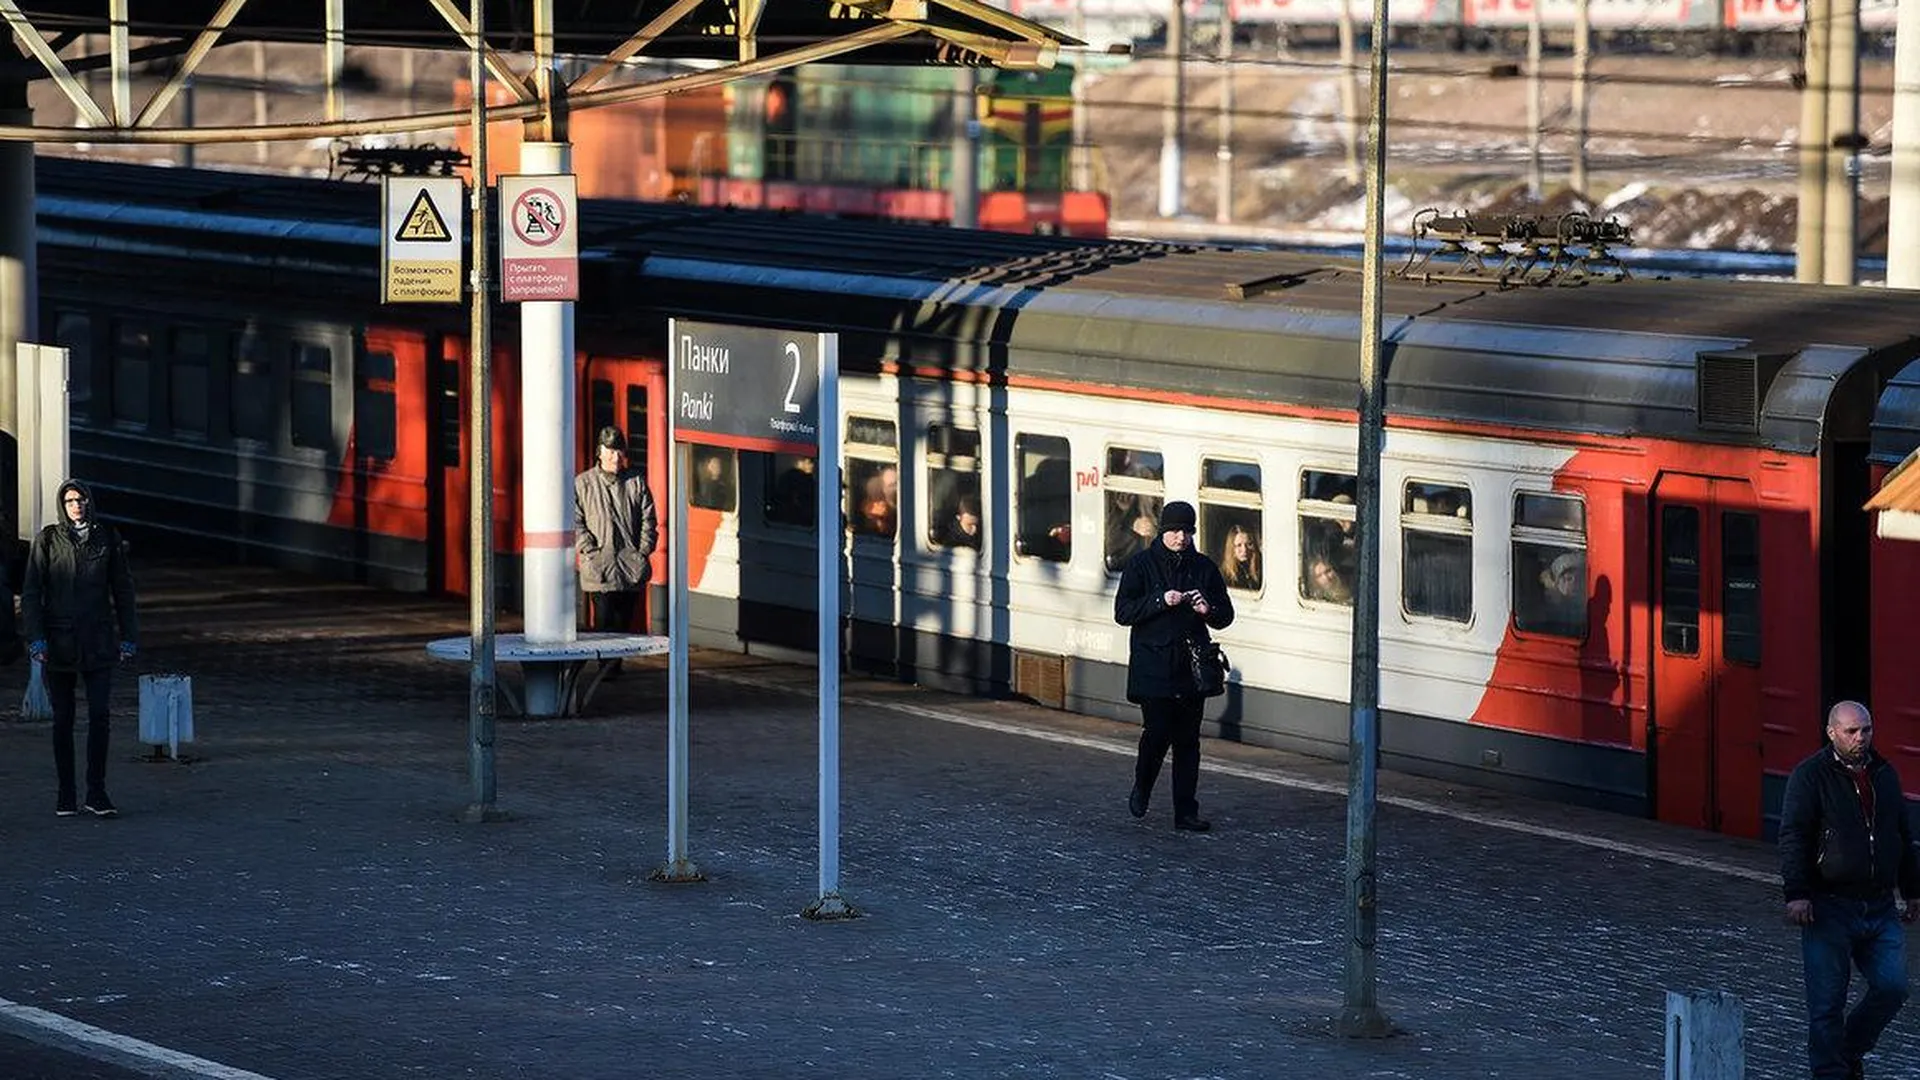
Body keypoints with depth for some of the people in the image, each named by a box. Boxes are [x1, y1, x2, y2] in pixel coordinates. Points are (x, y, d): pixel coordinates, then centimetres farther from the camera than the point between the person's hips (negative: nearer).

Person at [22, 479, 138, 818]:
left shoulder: (107, 537, 5)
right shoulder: (48, 540, 1)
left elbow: (122, 589, 11)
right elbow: (31, 592, 0)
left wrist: (128, 636, 7)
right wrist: (35, 637, -9)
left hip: (98, 640, 1)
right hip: (59, 642, -1)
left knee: (99, 716, -6)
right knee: (63, 719, 4)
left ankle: (96, 794, -1)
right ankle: (65, 795, 10)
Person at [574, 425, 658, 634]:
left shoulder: (637, 481, 11)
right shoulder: (582, 484, 4)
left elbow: (648, 521, 11)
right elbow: (574, 523, 0)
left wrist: (643, 551, -1)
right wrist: (591, 551, -11)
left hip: (632, 569, 3)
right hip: (600, 570, -3)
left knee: (624, 625, 7)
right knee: (604, 624, -10)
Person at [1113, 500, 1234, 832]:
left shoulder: (1204, 568, 9)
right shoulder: (1141, 565, 1)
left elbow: (1226, 615, 12)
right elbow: (1122, 611, -7)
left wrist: (1208, 610, -11)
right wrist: (1161, 601, -18)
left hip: (1191, 667, 3)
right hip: (1153, 666, -3)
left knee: (1188, 740, 3)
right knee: (1157, 732, -10)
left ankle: (1186, 812, 6)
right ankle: (1141, 788, 19)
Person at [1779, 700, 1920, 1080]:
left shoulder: (1884, 774, 13)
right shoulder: (1810, 775, -5)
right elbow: (1793, 836, -10)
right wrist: (1796, 893, -19)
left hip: (1880, 907, 5)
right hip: (1829, 909, -5)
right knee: (1827, 1002, -2)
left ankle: (1851, 1050, 19)